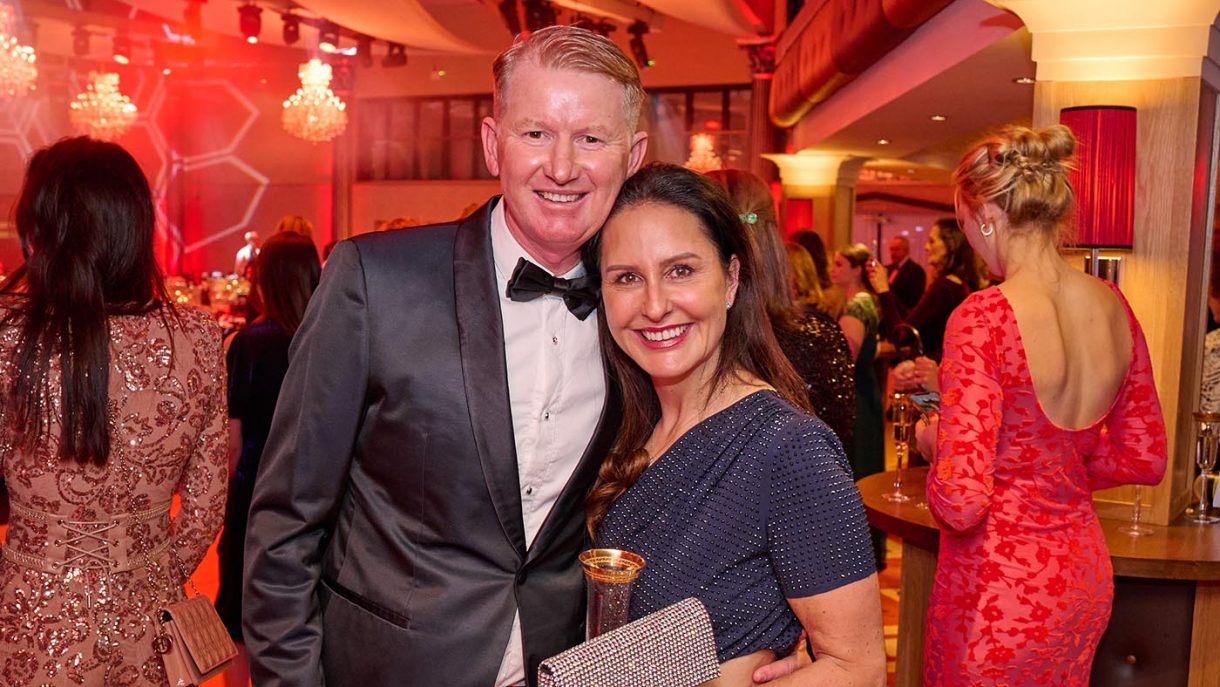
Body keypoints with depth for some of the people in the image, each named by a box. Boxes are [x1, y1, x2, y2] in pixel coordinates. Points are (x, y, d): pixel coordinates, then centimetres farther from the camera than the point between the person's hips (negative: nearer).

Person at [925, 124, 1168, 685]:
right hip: (1085, 576, 7)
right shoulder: (1113, 306, -2)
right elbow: (1144, 460, 8)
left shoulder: (982, 318, -24)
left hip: (997, 590, -7)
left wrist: (932, 440, -7)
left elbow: (960, 503, -26)